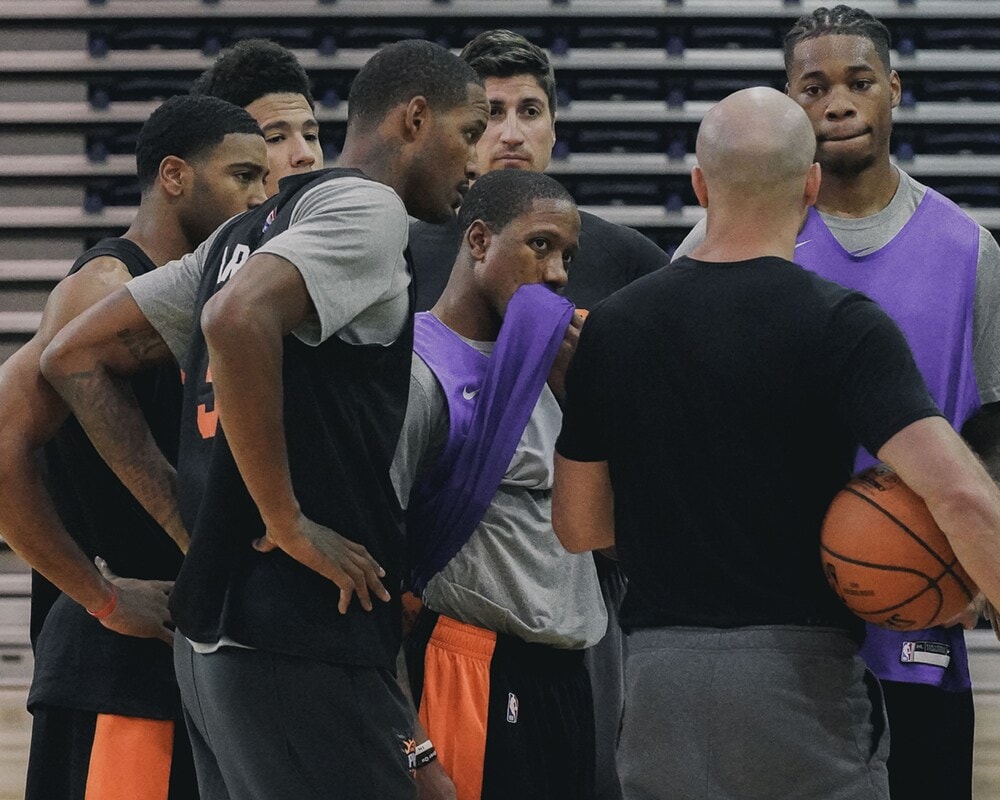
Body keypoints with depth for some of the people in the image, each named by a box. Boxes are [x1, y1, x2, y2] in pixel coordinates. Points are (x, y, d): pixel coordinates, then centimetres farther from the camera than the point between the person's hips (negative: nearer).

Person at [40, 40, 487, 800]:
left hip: (212, 643, 9)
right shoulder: (368, 208, -7)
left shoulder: (248, 231, 19)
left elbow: (73, 357, 19)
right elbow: (238, 319, -27)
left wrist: (187, 527, 13)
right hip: (303, 649, -9)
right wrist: (289, 526, -19)